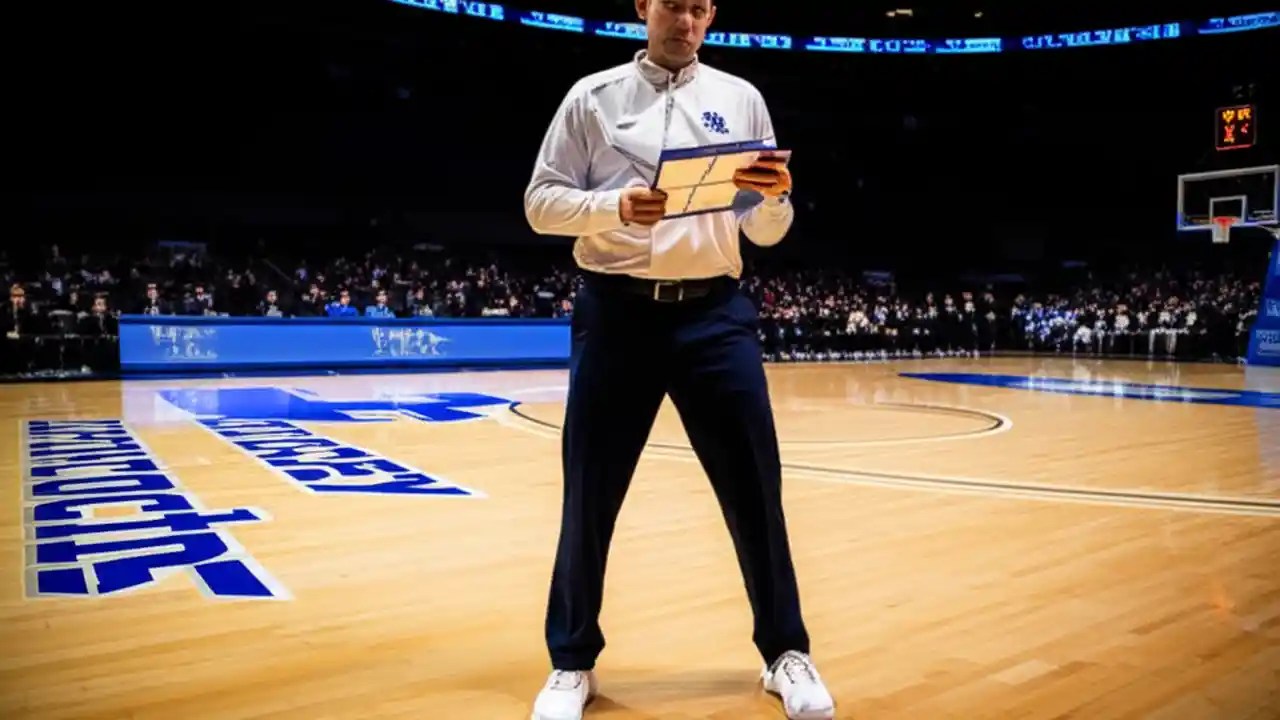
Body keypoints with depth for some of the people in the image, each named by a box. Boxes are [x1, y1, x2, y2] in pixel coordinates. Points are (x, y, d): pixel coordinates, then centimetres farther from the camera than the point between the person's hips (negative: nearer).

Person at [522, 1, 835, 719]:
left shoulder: (741, 98, 11)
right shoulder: (592, 96, 7)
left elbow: (767, 232, 10)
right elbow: (541, 203, 2)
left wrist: (775, 196, -13)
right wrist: (615, 207, -16)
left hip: (716, 314, 1)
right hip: (617, 312, -1)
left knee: (755, 486, 4)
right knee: (591, 494, 4)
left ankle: (787, 653, 21)